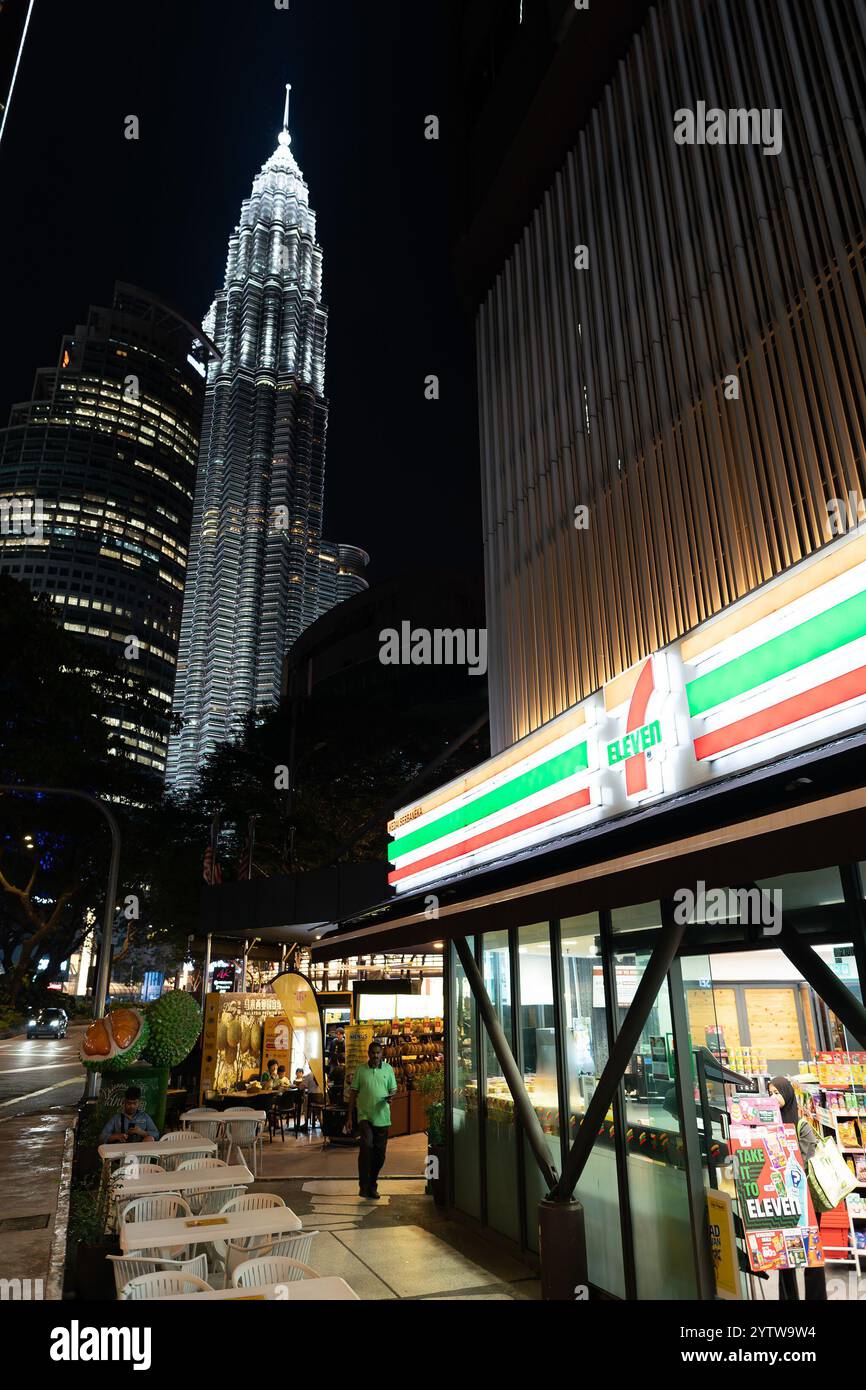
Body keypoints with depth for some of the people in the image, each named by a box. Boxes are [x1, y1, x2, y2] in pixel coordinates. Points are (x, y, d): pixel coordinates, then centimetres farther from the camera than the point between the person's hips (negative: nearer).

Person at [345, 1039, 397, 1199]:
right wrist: (349, 1117, 2)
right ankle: (364, 1185, -11)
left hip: (382, 1117, 2)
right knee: (366, 1146, -20)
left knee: (380, 1153, 7)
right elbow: (353, 1093, 4)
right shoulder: (361, 1071, 1)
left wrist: (391, 1097, -14)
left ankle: (372, 1184, 25)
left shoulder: (388, 1069, 4)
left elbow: (393, 1089, 10)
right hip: (365, 1115, -2)